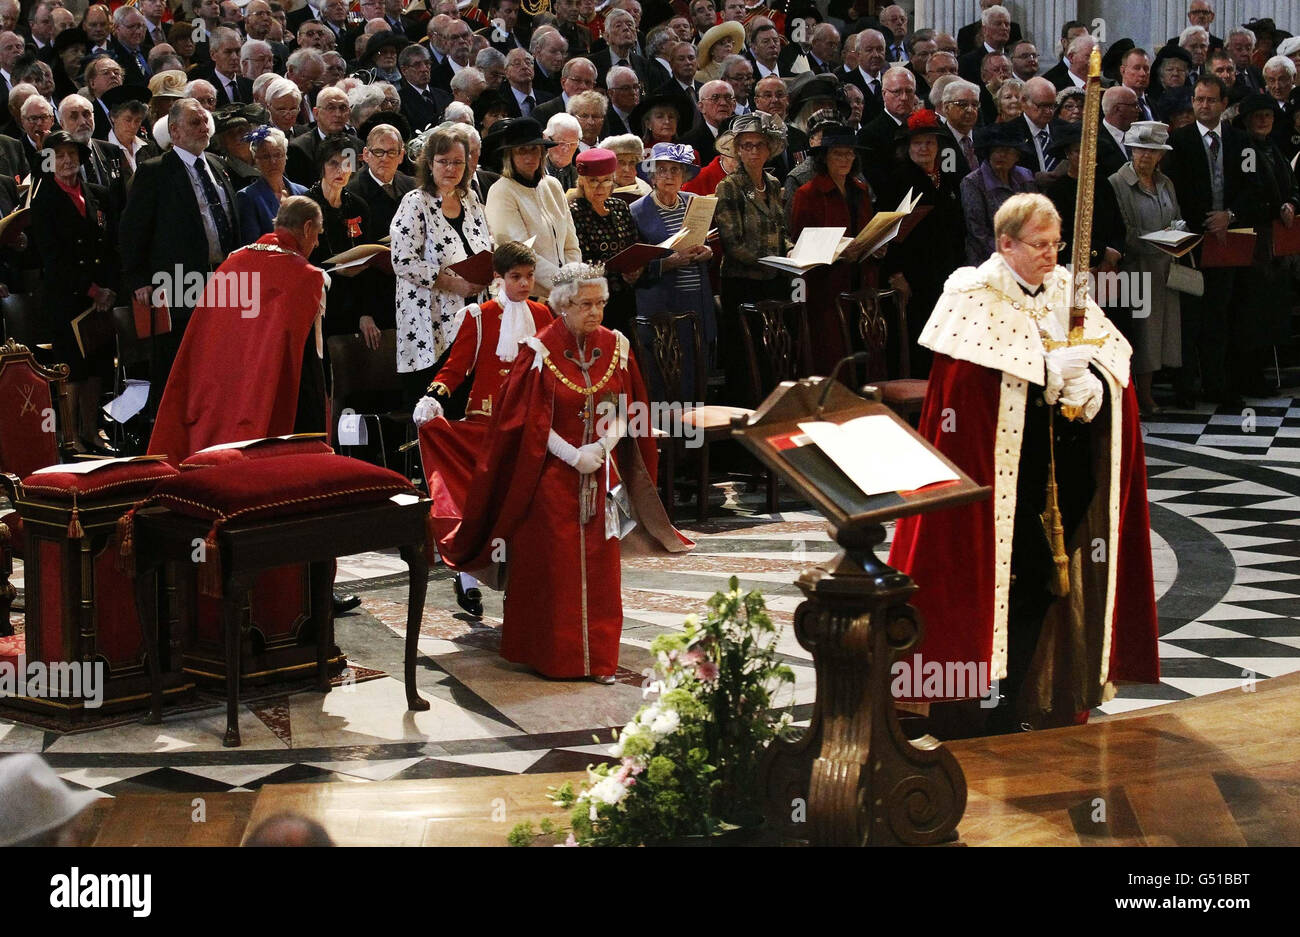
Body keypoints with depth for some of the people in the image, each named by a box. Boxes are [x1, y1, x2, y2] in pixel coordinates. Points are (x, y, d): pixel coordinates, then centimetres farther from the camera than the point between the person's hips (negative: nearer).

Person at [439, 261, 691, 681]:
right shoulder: (540, 351, -8)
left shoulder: (614, 348, 3)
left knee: (598, 567, 2)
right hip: (551, 477, -3)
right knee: (552, 568, 1)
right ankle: (554, 657, 10)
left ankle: (596, 656, 8)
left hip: (601, 472, 4)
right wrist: (574, 457, -16)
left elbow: (625, 410, 5)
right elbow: (530, 422, -8)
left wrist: (602, 446, -12)